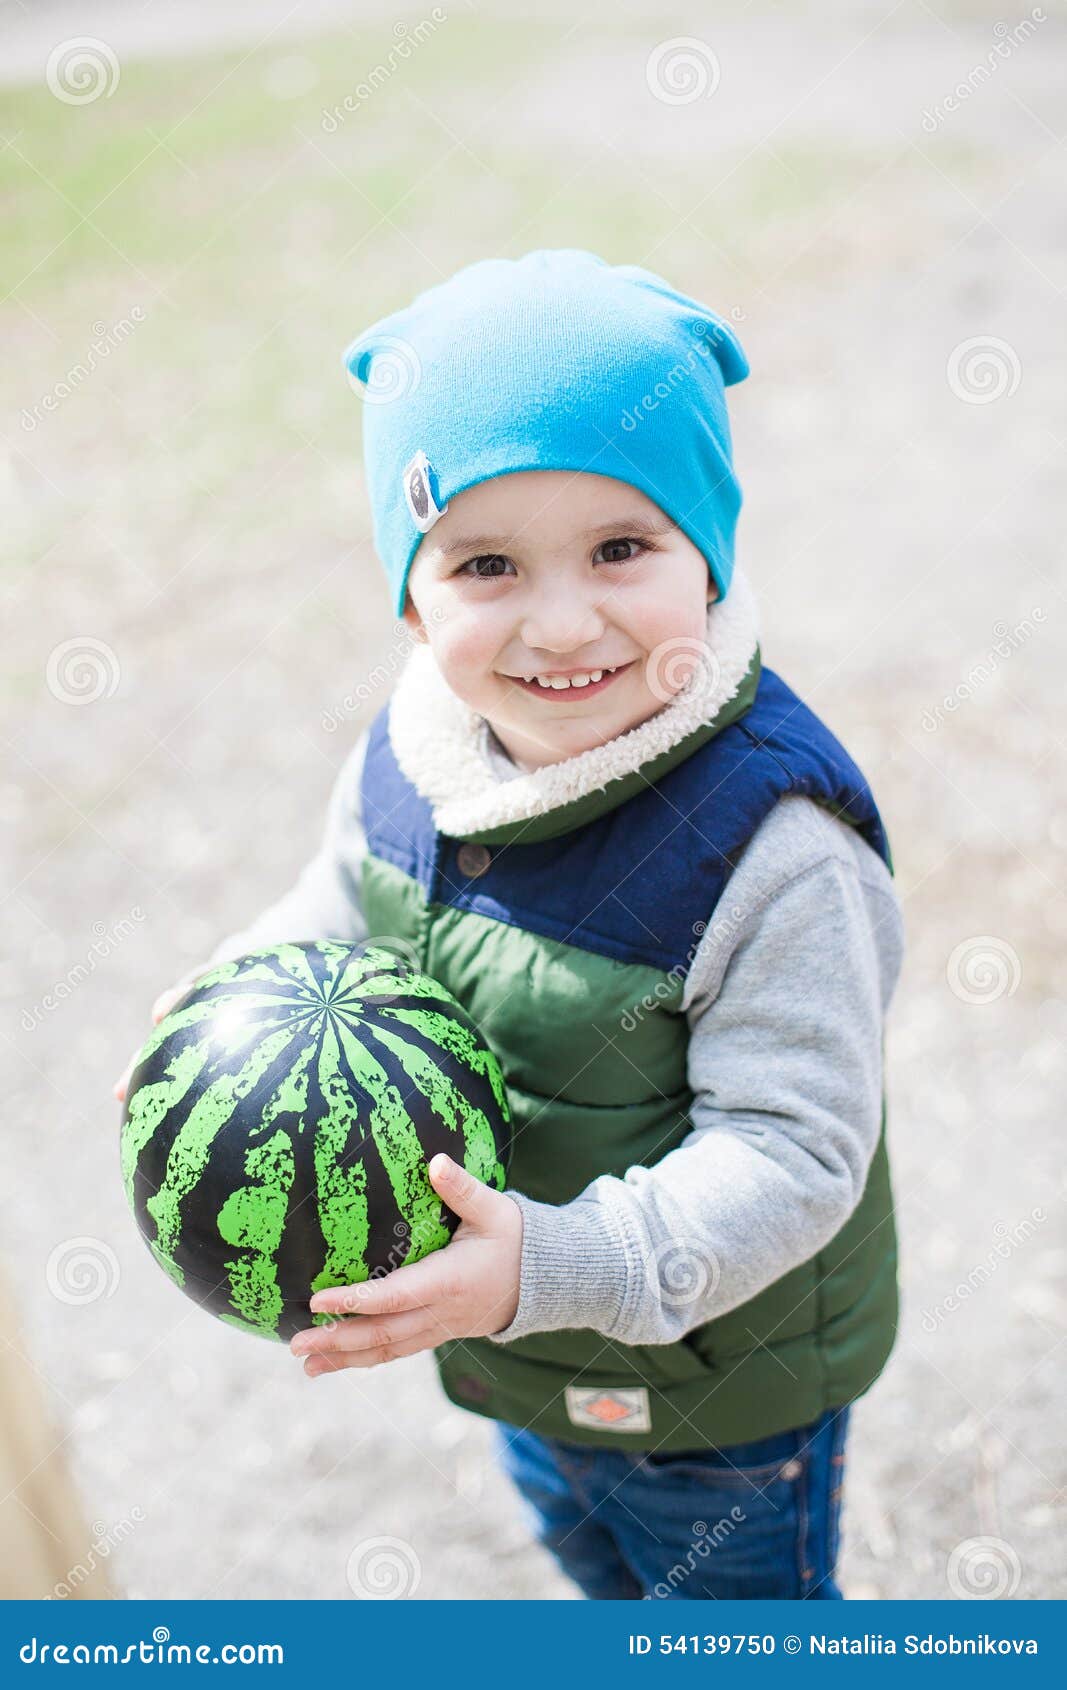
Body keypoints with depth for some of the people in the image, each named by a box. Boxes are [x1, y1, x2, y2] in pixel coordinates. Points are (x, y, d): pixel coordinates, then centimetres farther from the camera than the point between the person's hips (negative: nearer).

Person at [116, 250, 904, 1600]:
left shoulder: (770, 845, -35)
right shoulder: (408, 756, -15)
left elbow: (790, 1154, -32)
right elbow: (335, 916, 4)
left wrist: (557, 1264, -41)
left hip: (721, 1381, -6)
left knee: (741, 1598, 24)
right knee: (580, 1539, 37)